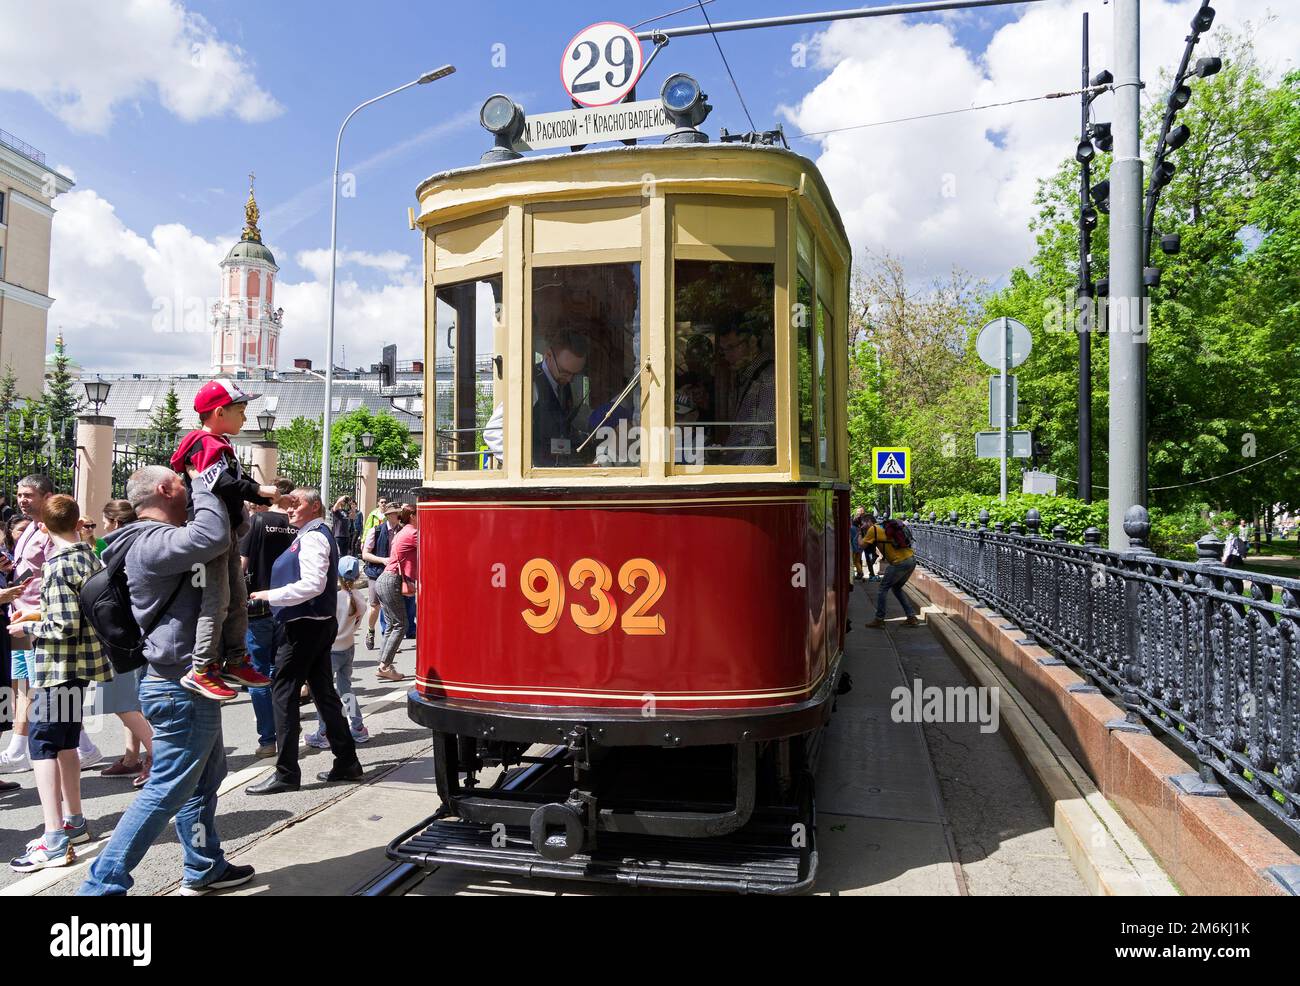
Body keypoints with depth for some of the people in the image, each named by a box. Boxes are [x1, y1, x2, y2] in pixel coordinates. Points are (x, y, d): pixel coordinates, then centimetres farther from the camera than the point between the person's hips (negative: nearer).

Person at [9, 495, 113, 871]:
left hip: (58, 666, -9)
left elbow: (64, 626, -21)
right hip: (83, 661, 9)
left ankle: (54, 842, -8)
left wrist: (28, 626, -6)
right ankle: (74, 822, 30)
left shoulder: (58, 566, -17)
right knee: (65, 741, 19)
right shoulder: (91, 558, 7)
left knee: (41, 744, -5)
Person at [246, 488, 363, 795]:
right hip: (321, 623, 10)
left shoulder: (312, 537, -14)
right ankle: (346, 763, 18)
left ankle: (286, 773, 0)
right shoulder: (318, 535, 17)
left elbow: (312, 584, -25)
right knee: (323, 691, 13)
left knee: (283, 692, -5)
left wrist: (271, 595, -19)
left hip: (305, 625, -10)